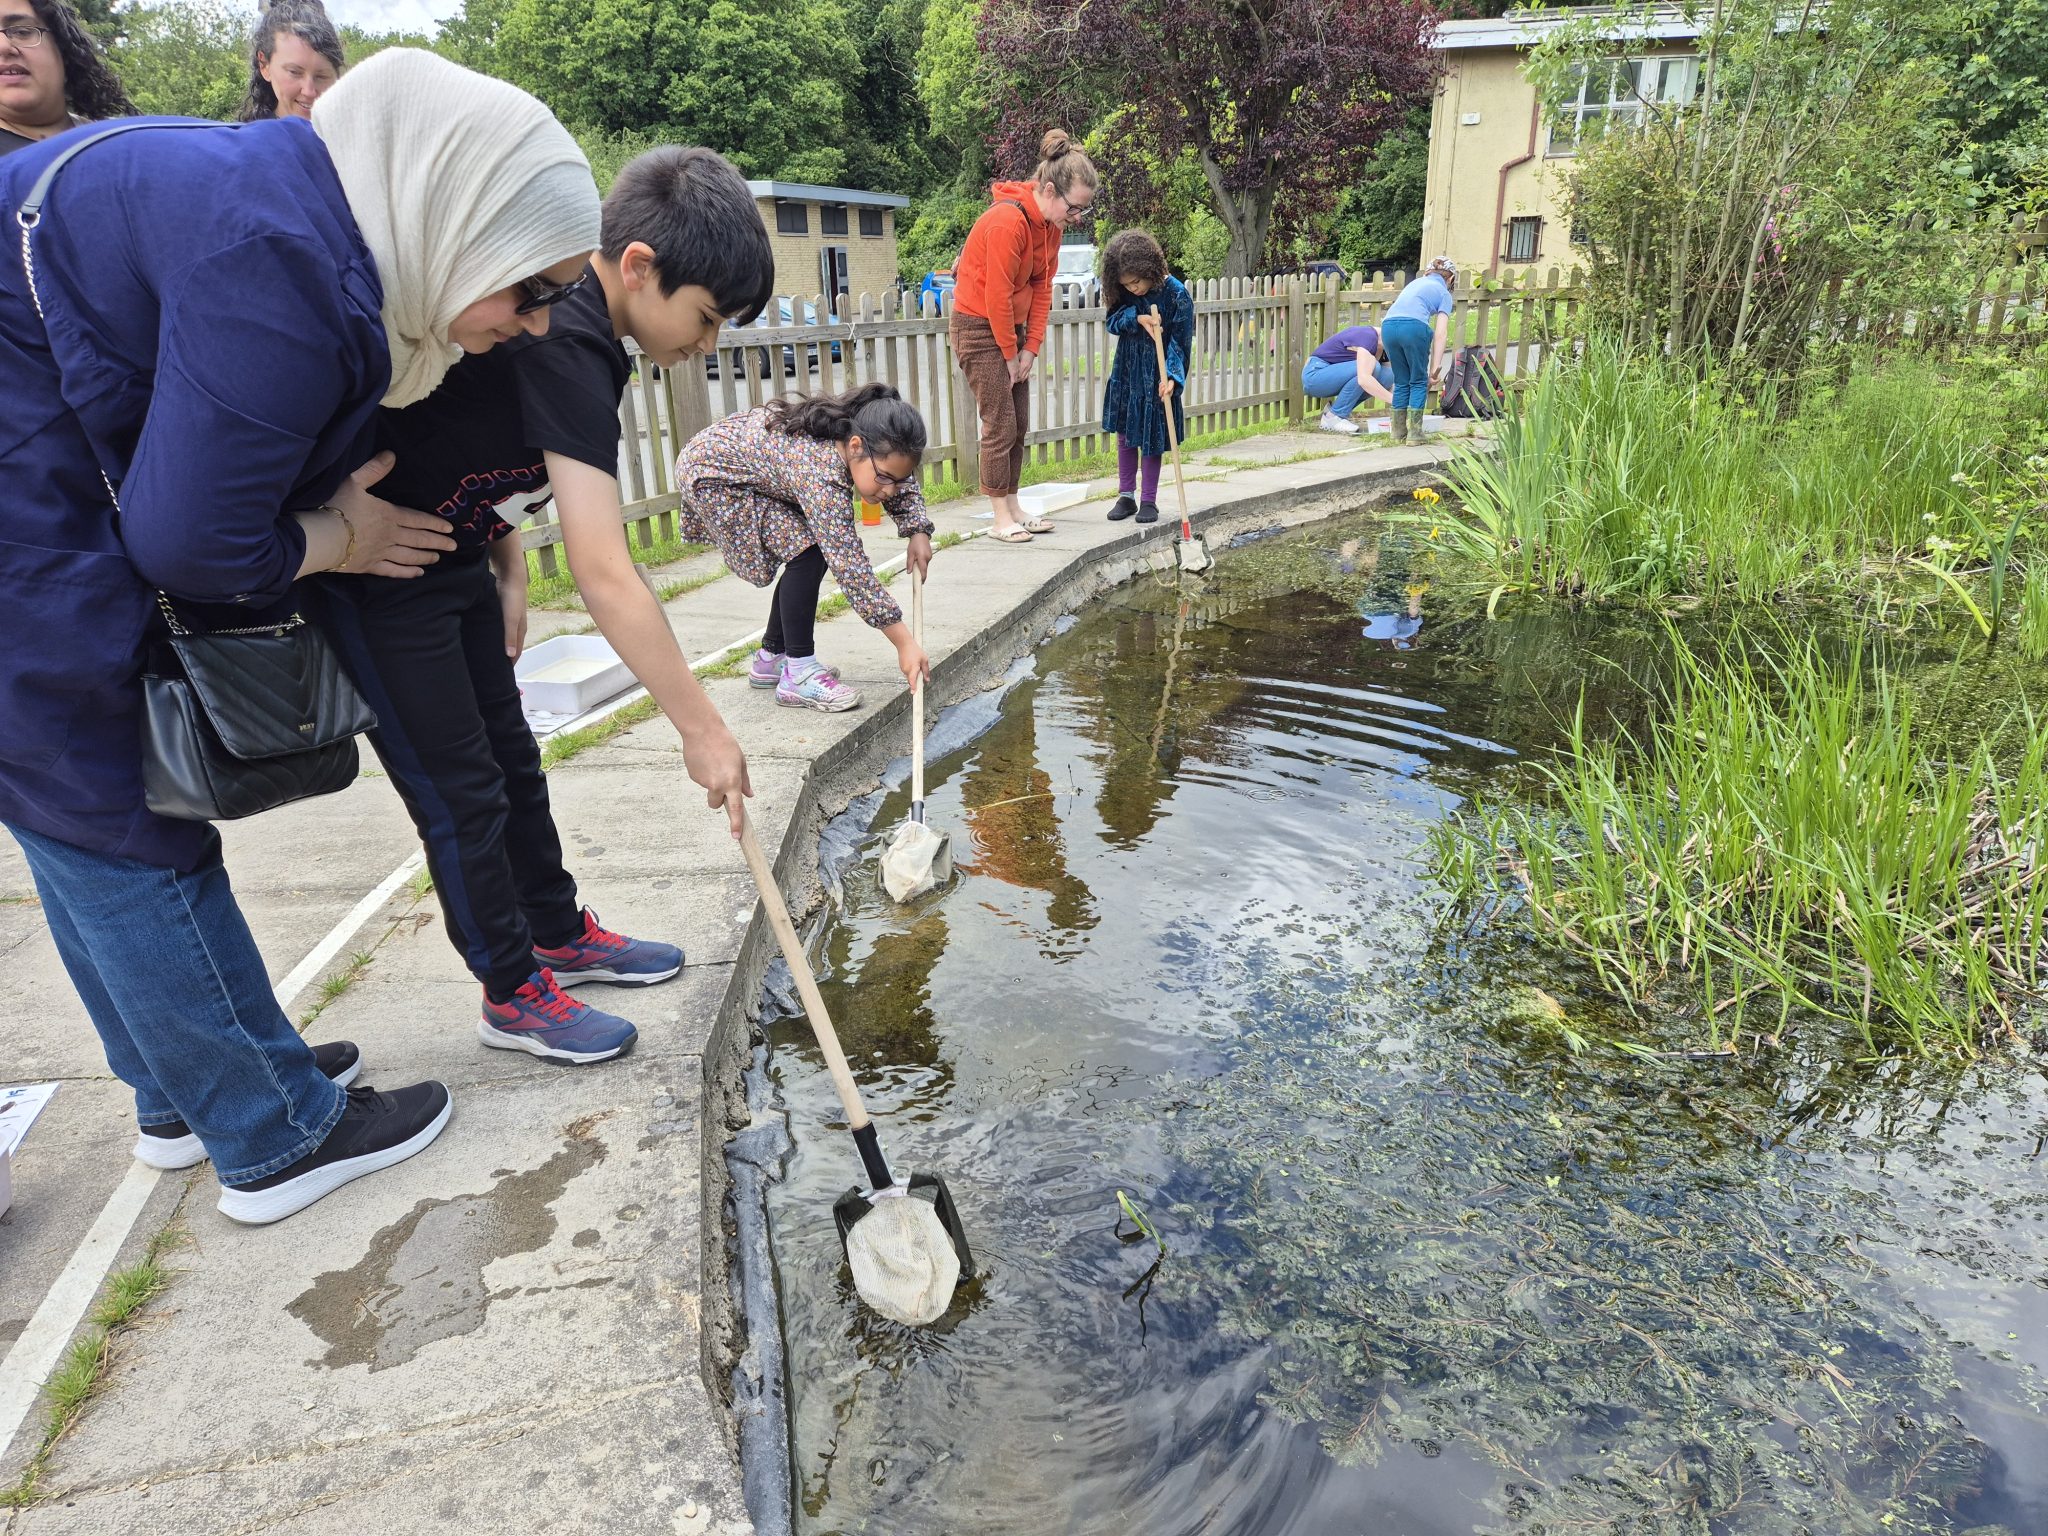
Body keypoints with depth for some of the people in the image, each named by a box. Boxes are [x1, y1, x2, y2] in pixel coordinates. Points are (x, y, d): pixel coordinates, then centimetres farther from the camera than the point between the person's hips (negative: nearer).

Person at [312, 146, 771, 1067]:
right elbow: (604, 577, -36)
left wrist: (506, 570, 4)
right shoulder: (564, 341, -31)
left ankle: (560, 935, 33)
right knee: (459, 790, 0)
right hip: (372, 570, -9)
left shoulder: (575, 317, -2)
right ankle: (512, 994, 17)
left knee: (510, 757, 16)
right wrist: (702, 731, -32)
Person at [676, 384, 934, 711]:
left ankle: (771, 658, 18)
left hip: (746, 462, 9)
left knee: (807, 555, 5)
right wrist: (904, 642, -38)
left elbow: (904, 483, 6)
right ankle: (798, 674, -11)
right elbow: (850, 566, -39)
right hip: (709, 473, -9)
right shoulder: (821, 472, -38)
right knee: (807, 553, -19)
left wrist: (918, 530, -13)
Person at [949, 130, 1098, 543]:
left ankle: (1013, 508, 18)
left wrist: (1030, 348, -1)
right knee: (1000, 425, -8)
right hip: (979, 327, -9)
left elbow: (1042, 286, 4)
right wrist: (1010, 354, -14)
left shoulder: (1050, 223, 2)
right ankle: (1000, 519, 0)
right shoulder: (1007, 222, -25)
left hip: (1012, 326, 9)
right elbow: (997, 297, -23)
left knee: (1019, 425, 9)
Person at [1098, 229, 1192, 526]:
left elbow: (1180, 342, -16)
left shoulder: (1177, 294, -16)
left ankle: (1149, 500, 12)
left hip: (1156, 376, -4)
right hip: (1127, 372, 4)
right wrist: (1137, 318, -21)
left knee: (1152, 437, 1)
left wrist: (1171, 377, -28)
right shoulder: (1124, 294, -4)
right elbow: (1112, 321, -2)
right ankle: (1126, 495, 20)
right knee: (1124, 433, 8)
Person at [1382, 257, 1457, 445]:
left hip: (1388, 325, 4)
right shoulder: (1444, 293, 18)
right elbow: (1440, 333, 7)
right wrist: (1436, 365, 5)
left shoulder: (1415, 282, 34)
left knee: (1401, 382, 18)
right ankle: (1414, 432, 9)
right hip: (1414, 326, -4)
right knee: (1419, 381, 13)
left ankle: (1399, 432, 19)